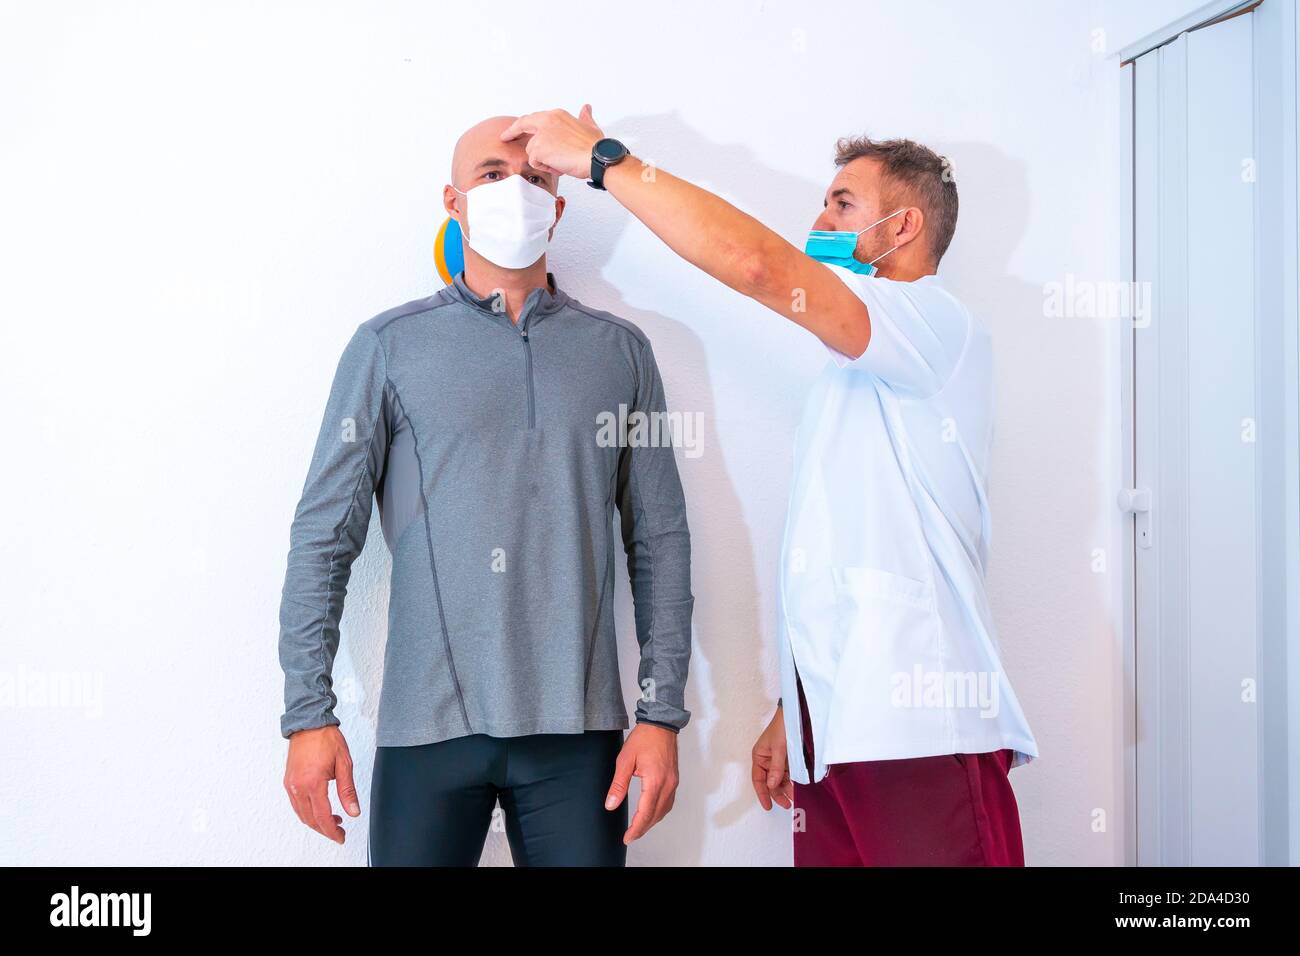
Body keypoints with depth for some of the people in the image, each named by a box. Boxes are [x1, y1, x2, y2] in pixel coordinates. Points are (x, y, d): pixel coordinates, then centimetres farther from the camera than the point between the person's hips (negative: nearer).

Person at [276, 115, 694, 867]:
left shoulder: (620, 351, 8)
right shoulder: (391, 345, 3)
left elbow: (660, 541, 6)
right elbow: (325, 535, 1)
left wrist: (662, 713, 1)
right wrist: (309, 713, -4)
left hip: (578, 727, 1)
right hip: (429, 725, -1)